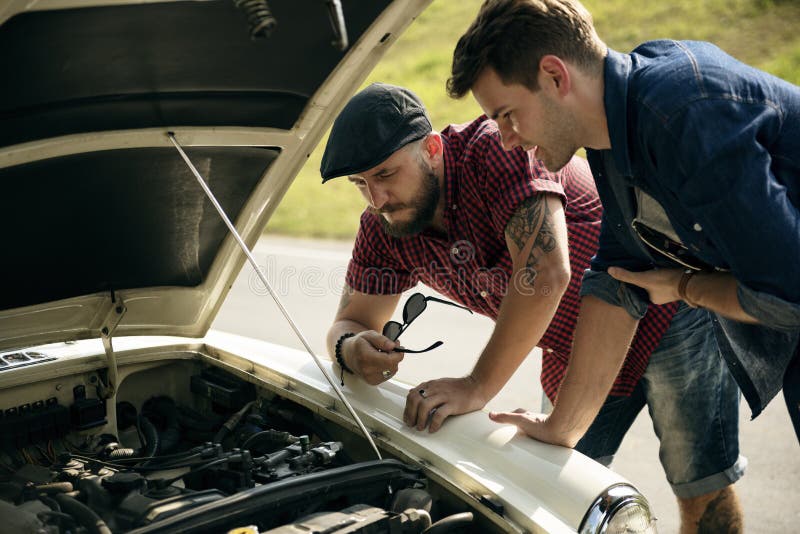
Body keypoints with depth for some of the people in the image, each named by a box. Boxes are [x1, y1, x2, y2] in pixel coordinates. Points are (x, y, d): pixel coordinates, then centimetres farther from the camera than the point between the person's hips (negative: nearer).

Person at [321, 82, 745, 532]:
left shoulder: (498, 147, -29)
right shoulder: (384, 230, -6)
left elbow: (544, 273, -39)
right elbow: (350, 323, -1)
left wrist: (478, 386, -40)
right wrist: (351, 348, -28)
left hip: (665, 310, -6)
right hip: (575, 355, 7)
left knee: (703, 493, 0)